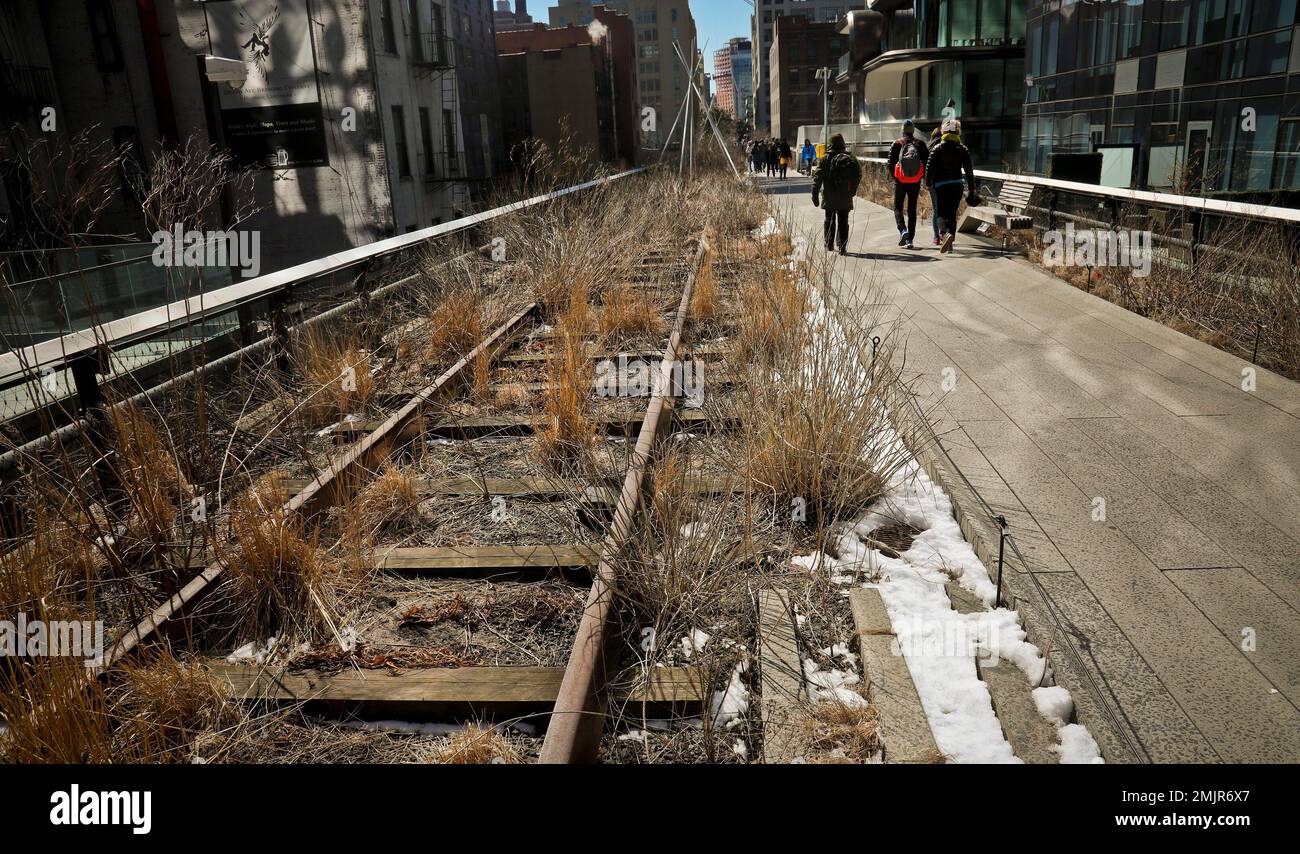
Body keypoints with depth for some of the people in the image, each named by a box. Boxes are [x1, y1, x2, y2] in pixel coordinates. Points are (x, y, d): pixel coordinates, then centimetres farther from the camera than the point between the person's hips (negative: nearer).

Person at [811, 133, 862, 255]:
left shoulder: (826, 159, -7)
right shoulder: (850, 158, 0)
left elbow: (818, 177, -9)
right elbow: (859, 175, 6)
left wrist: (815, 194, -5)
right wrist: (852, 191, 16)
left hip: (829, 198, -1)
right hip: (845, 198, 1)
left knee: (829, 220, 14)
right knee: (843, 222, 6)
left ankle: (829, 245, 19)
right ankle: (842, 247, -1)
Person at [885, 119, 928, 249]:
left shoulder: (896, 144, -3)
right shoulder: (920, 144, 2)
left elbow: (890, 163, -4)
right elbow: (927, 162, 1)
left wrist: (894, 175, 11)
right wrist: (922, 176, 14)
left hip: (900, 181, -2)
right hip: (915, 181, 2)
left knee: (897, 207, 8)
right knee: (912, 209, 8)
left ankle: (903, 230, -17)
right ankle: (910, 239, 6)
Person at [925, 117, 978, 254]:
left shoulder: (937, 149, -4)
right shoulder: (963, 150, 3)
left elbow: (930, 167, -6)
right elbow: (969, 170, 2)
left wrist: (928, 182, 10)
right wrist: (971, 189, 6)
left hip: (941, 184, -2)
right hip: (957, 184, 2)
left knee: (942, 212, 4)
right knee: (952, 213, 12)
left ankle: (946, 233, -27)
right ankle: (950, 244, 7)